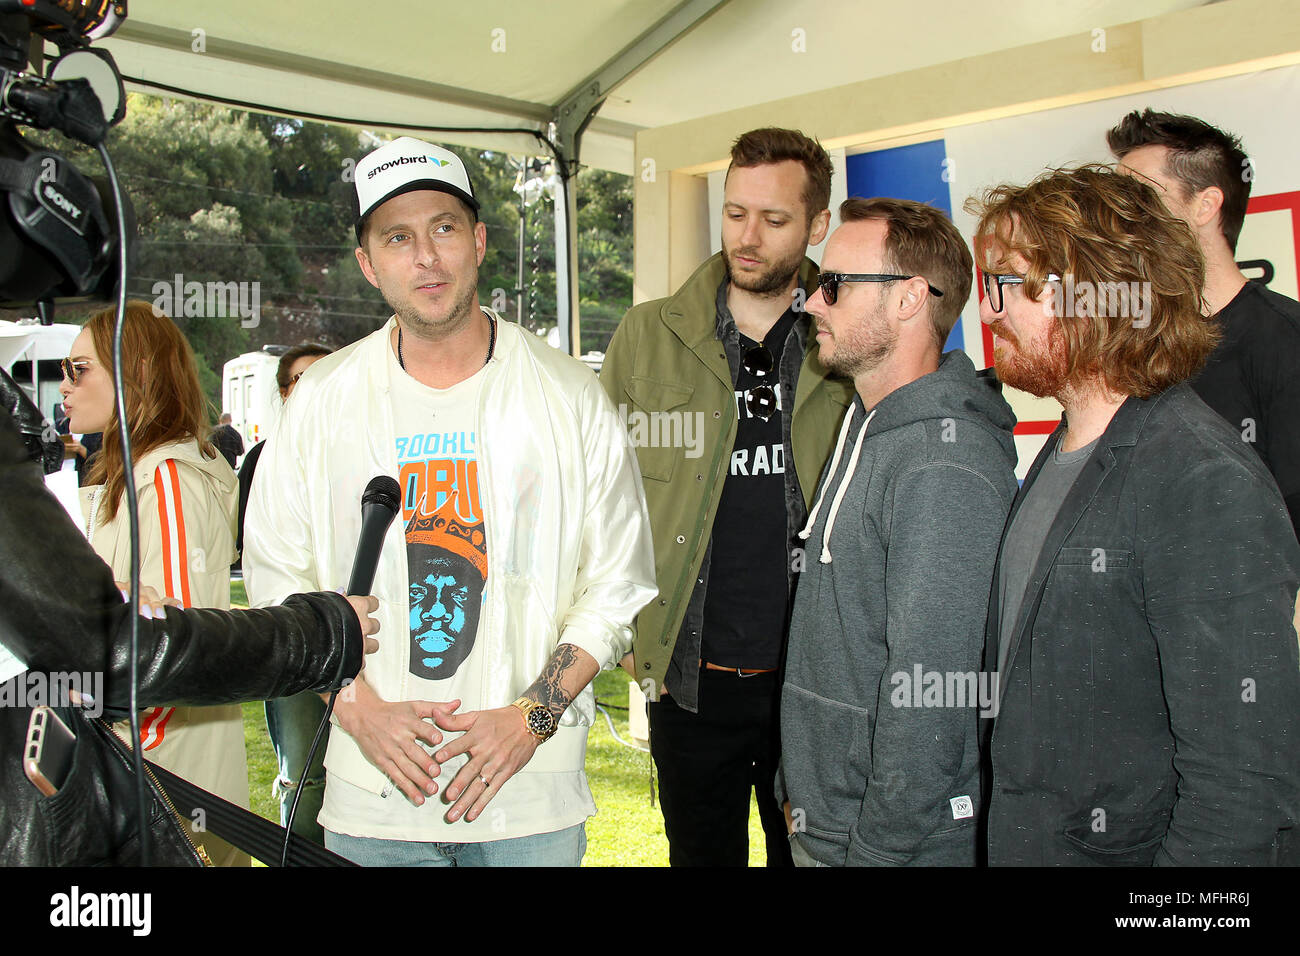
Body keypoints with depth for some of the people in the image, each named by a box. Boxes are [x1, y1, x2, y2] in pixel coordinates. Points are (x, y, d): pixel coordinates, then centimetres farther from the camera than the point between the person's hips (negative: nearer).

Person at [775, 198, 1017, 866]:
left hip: (898, 842, -9)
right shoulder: (867, 423, 7)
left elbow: (929, 697, -25)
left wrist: (877, 850, -19)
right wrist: (800, 791, 14)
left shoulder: (946, 468, -24)